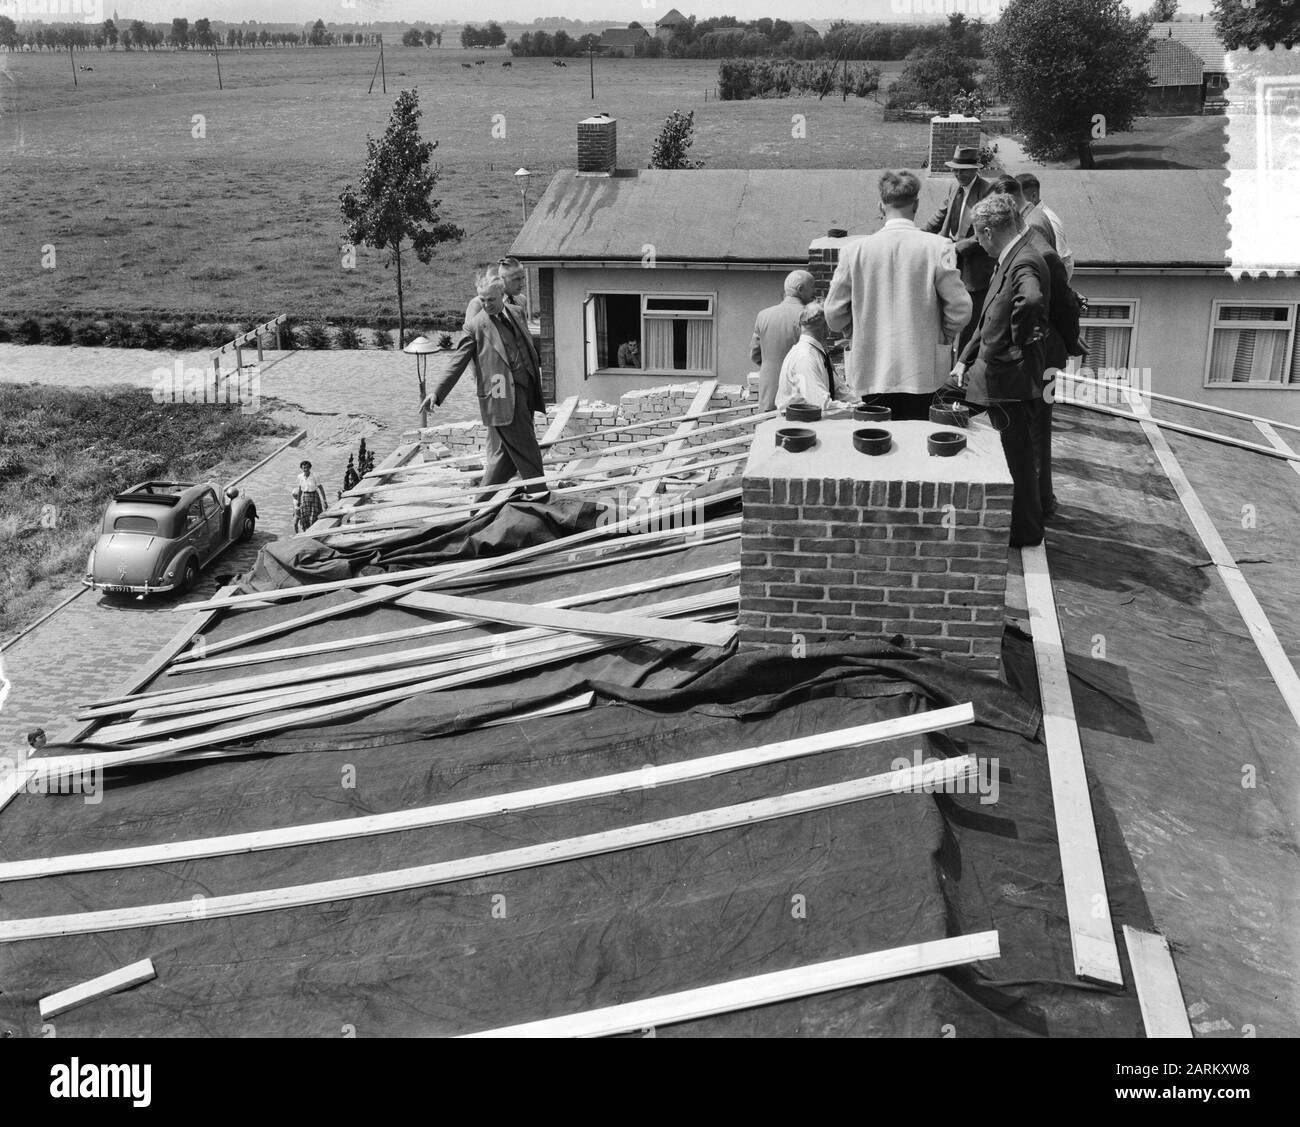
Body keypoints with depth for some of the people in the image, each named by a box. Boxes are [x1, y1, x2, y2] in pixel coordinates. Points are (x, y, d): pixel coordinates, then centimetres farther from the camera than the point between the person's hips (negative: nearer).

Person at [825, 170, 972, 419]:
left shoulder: (854, 250, -4)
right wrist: (943, 336, 12)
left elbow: (834, 315, 2)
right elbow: (960, 309, -7)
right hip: (922, 372, -1)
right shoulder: (937, 247, -8)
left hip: (873, 371, 1)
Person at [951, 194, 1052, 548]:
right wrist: (965, 359, 14)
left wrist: (1017, 341, -26)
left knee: (1017, 460, 3)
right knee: (1012, 457, 19)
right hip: (996, 376, 10)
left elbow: (1031, 300, -43)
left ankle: (1025, 532, 15)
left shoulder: (1025, 263, -19)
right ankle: (1018, 525, 31)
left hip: (1013, 380, -10)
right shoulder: (1007, 260, 13)